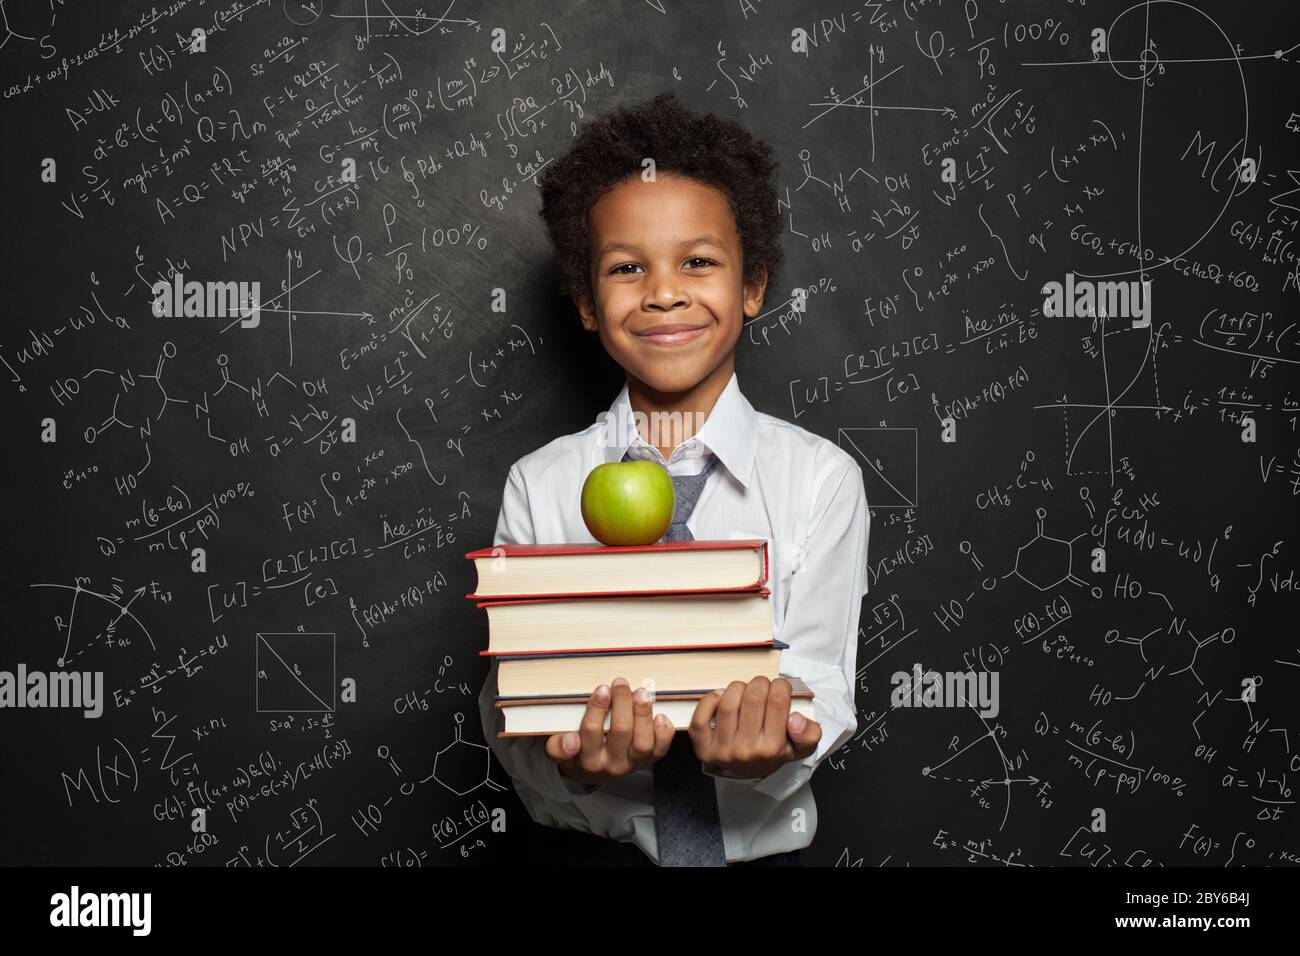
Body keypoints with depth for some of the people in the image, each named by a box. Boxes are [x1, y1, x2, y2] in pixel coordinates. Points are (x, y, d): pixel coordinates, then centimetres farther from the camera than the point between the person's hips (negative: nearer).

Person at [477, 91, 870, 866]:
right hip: (602, 844, 1)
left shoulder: (821, 478, -7)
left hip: (760, 842, 0)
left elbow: (820, 688, -12)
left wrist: (762, 749, -32)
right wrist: (573, 761, -28)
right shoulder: (539, 488, -5)